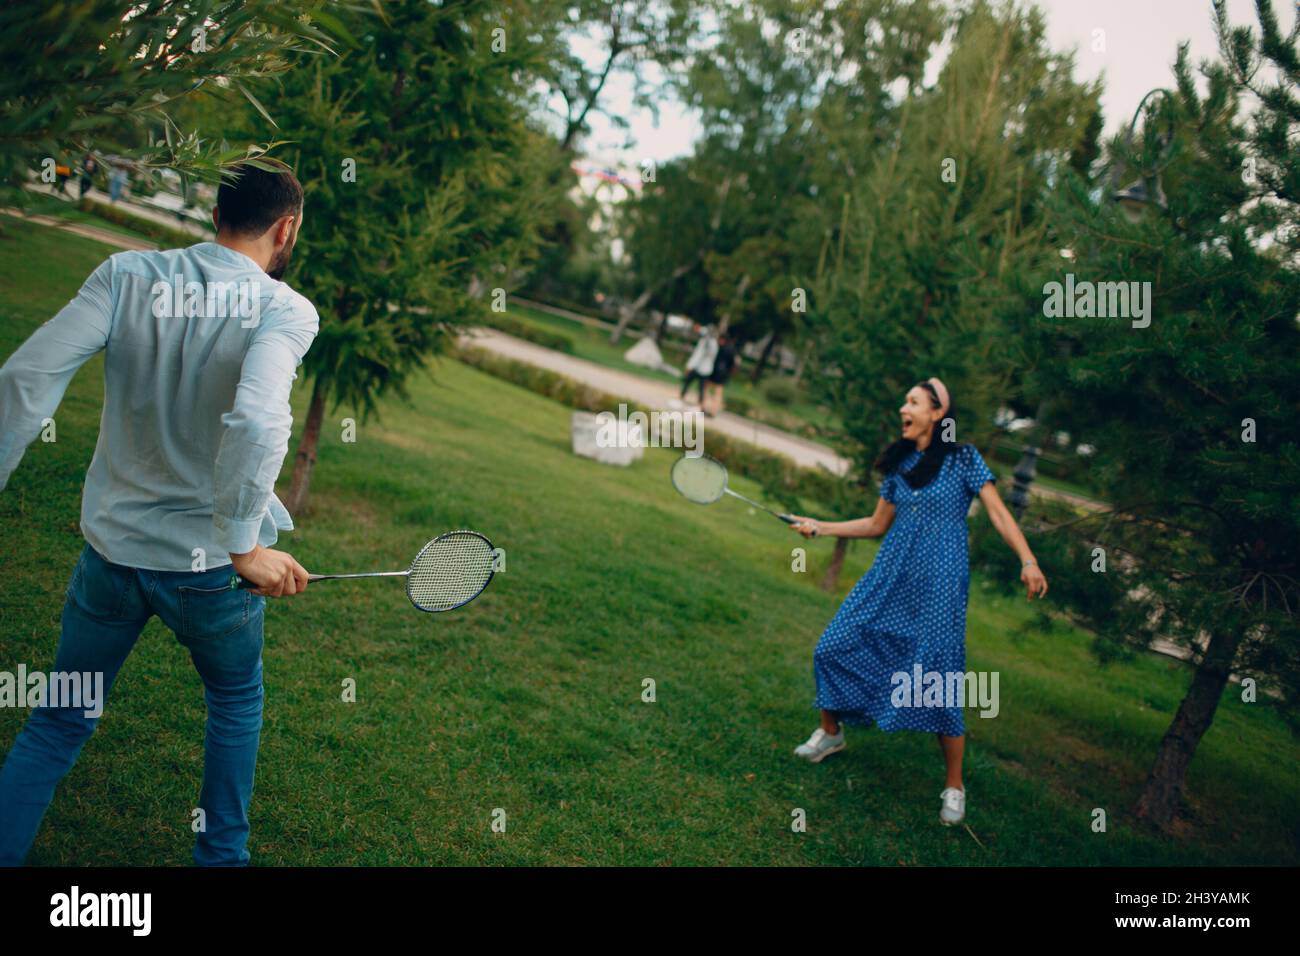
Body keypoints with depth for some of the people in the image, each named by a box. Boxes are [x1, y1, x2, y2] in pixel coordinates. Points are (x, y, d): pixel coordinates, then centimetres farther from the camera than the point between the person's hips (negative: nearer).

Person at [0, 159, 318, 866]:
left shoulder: (125, 275, -5)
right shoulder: (286, 311, -16)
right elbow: (255, 422, -33)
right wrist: (245, 545, -24)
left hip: (110, 548, 2)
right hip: (209, 563, -2)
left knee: (58, 723, 22)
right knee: (236, 701, 26)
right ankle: (220, 857, 36)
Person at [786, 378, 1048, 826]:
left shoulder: (964, 459, -3)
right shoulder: (898, 464, 12)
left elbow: (998, 513, -9)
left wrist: (1028, 561, -21)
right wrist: (819, 526, 16)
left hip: (939, 587, -5)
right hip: (890, 579, 5)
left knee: (939, 681, -7)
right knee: (832, 648, 1)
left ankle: (954, 785, 8)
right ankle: (830, 732, 25)